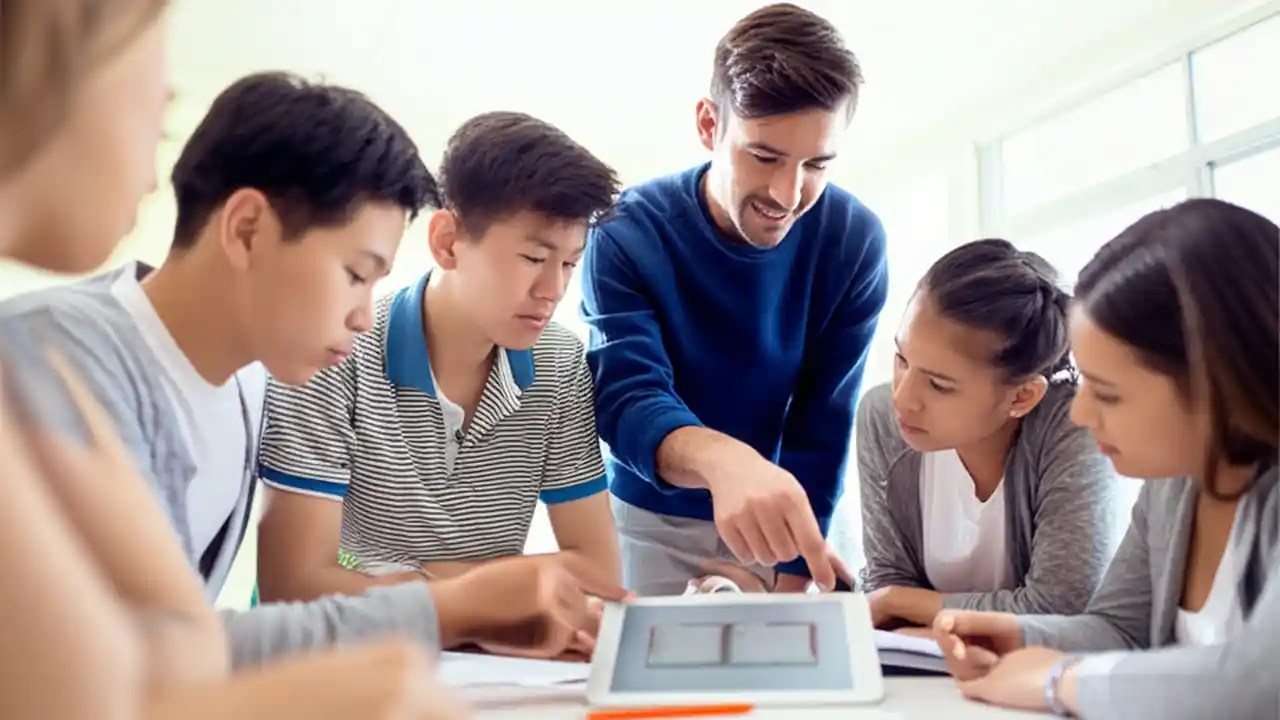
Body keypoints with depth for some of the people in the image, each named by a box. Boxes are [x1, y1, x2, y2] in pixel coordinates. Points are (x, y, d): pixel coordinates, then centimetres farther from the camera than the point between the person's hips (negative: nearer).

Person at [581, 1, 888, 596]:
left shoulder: (854, 241, -17)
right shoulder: (627, 233, -22)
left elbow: (824, 424, -13)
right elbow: (626, 400, -32)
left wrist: (793, 581, -14)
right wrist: (721, 458, -54)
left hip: (780, 523, 1)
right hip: (651, 521, -1)